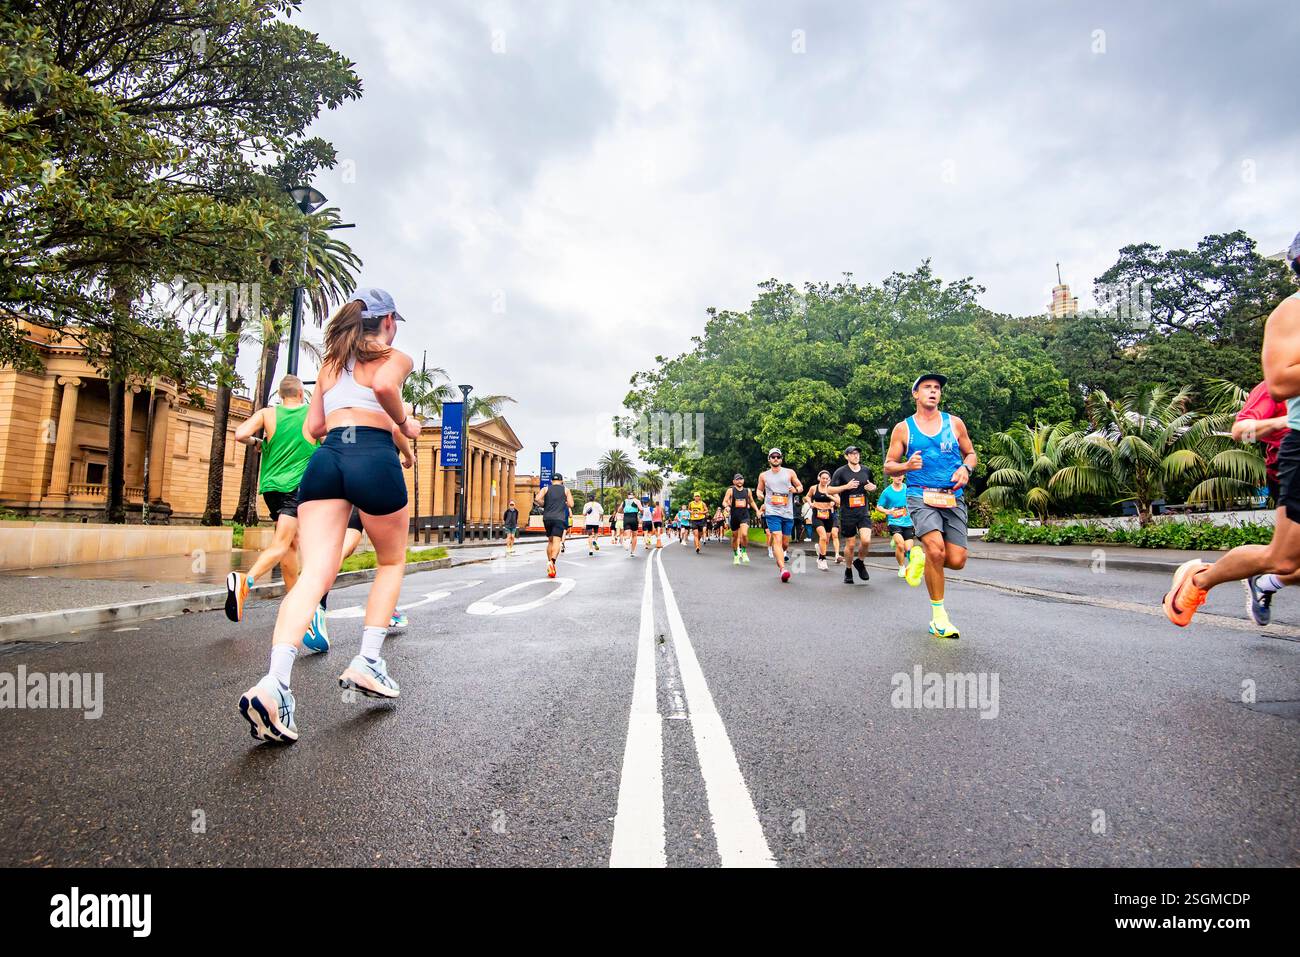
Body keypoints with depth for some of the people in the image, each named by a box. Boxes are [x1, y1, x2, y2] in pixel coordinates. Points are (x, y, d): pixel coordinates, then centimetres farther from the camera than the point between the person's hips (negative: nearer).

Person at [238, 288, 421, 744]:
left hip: (325, 460, 4)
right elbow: (385, 385, -15)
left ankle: (275, 682, -24)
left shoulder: (330, 364, 27)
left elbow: (313, 426, 23)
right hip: (374, 457, -4)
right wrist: (404, 423, 1)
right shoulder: (396, 357, 10)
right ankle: (367, 662, 8)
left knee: (314, 574, -5)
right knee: (392, 562, 17)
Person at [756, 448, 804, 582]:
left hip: (788, 513, 2)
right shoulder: (764, 476, 8)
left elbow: (800, 486, 12)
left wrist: (796, 489, -10)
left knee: (785, 543, 11)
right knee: (777, 539, -19)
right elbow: (759, 489, 20)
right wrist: (759, 494, -3)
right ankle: (783, 569, -26)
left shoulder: (790, 473, 7)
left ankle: (779, 556, 43)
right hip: (772, 512, -2)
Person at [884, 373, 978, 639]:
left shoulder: (955, 423, 11)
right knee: (936, 549, -24)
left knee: (956, 561, -7)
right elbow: (888, 467, 8)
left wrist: (966, 469, -2)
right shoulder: (903, 428, 6)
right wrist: (907, 466, -14)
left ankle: (920, 555, 28)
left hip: (953, 497, 3)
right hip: (920, 496, -3)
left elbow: (971, 454, 20)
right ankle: (939, 615, -7)